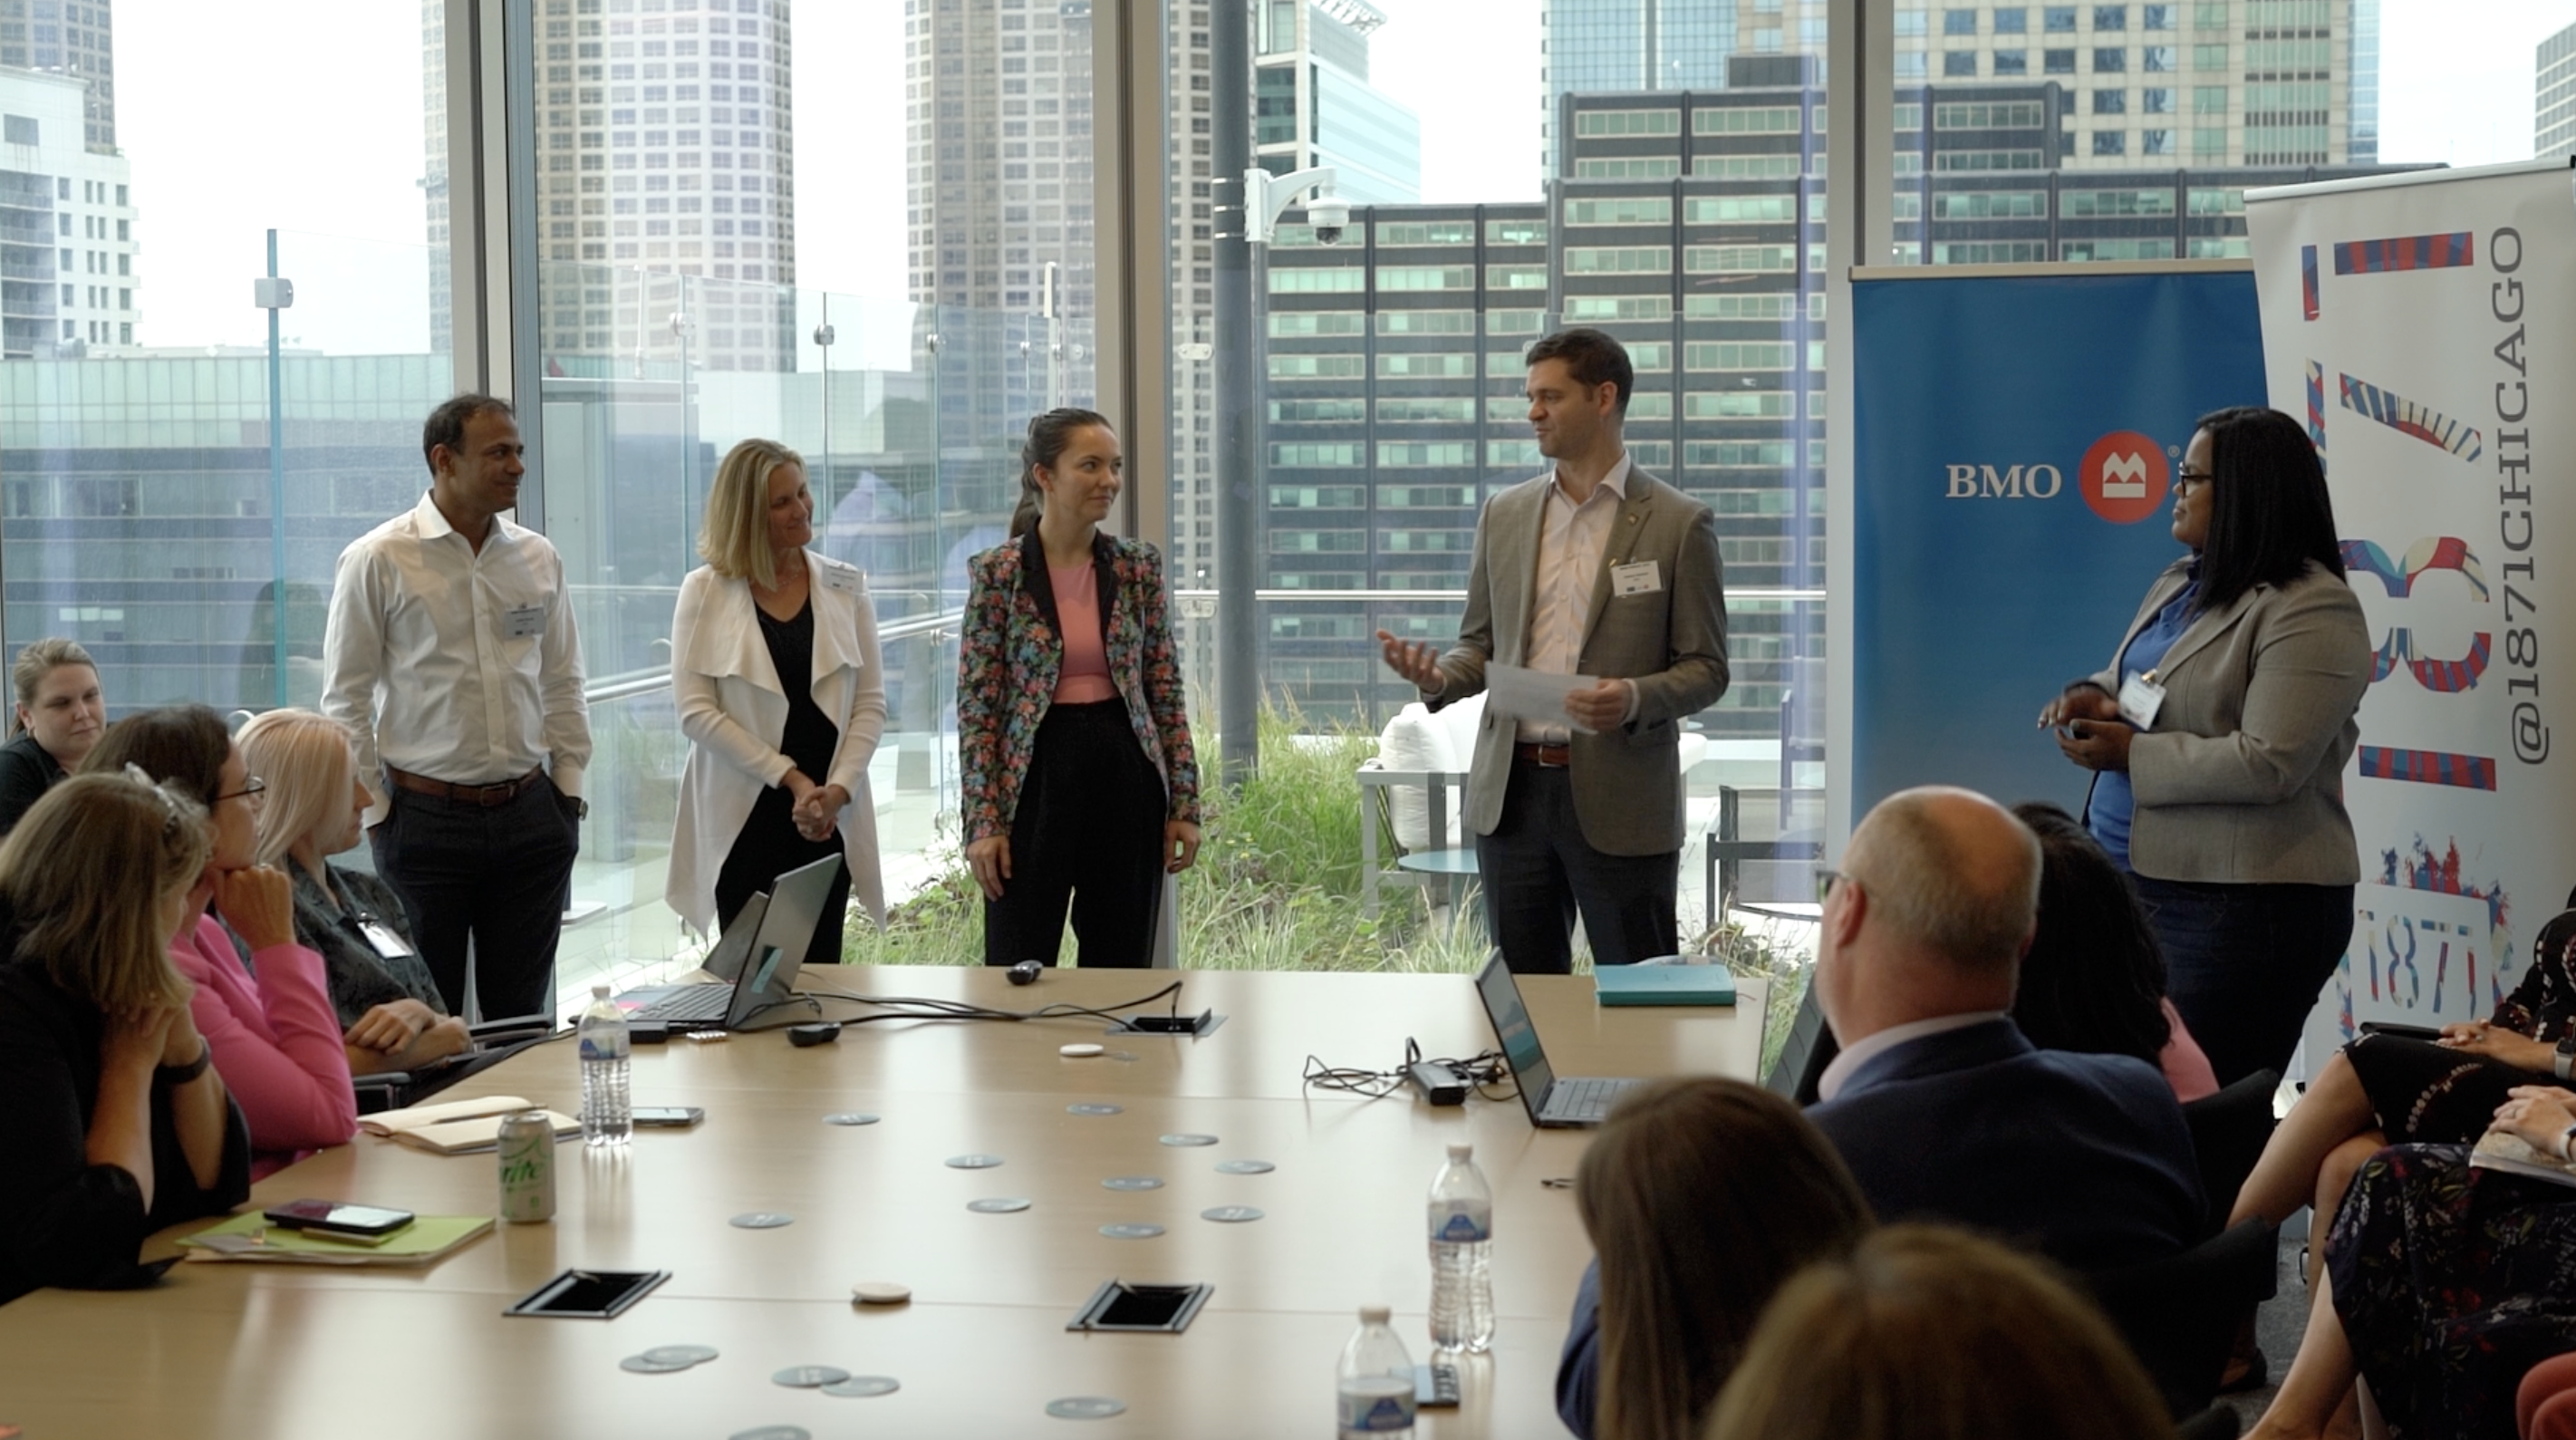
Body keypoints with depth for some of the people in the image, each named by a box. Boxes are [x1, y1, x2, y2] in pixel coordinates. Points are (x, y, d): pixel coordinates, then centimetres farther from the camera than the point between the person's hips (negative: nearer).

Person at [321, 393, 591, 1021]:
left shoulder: (539, 559, 8)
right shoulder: (377, 561, -5)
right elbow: (346, 698, -3)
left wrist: (569, 787, 9)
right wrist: (373, 813, -4)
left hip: (529, 814, 4)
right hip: (425, 819, -4)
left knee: (522, 1017, 9)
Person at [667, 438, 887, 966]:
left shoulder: (845, 587, 7)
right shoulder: (706, 592, 0)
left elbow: (870, 702, 4)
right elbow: (696, 711, -7)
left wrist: (837, 790, -11)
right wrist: (792, 779, -11)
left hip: (830, 819, 2)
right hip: (743, 818, -2)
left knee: (819, 971, 3)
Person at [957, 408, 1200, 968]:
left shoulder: (1139, 568, 4)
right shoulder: (997, 574, -5)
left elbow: (1167, 692, 7)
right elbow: (976, 706, -5)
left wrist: (1185, 804, 2)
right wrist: (982, 822, -10)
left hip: (1126, 775, 3)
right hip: (1035, 778, -3)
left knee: (1123, 966, 9)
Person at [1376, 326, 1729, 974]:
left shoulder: (1679, 524, -2)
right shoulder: (1505, 514, 12)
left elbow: (1706, 670, -2)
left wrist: (1637, 698, -22)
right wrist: (1438, 676, -6)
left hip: (1621, 802, -4)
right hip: (1512, 791, 4)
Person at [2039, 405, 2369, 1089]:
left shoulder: (2309, 612, -16)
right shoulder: (2179, 582, 13)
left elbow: (2269, 766, -23)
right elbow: (2134, 687, 24)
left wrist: (2132, 755, -17)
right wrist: (2094, 698, 0)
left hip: (2243, 905, -9)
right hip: (2137, 879, 9)